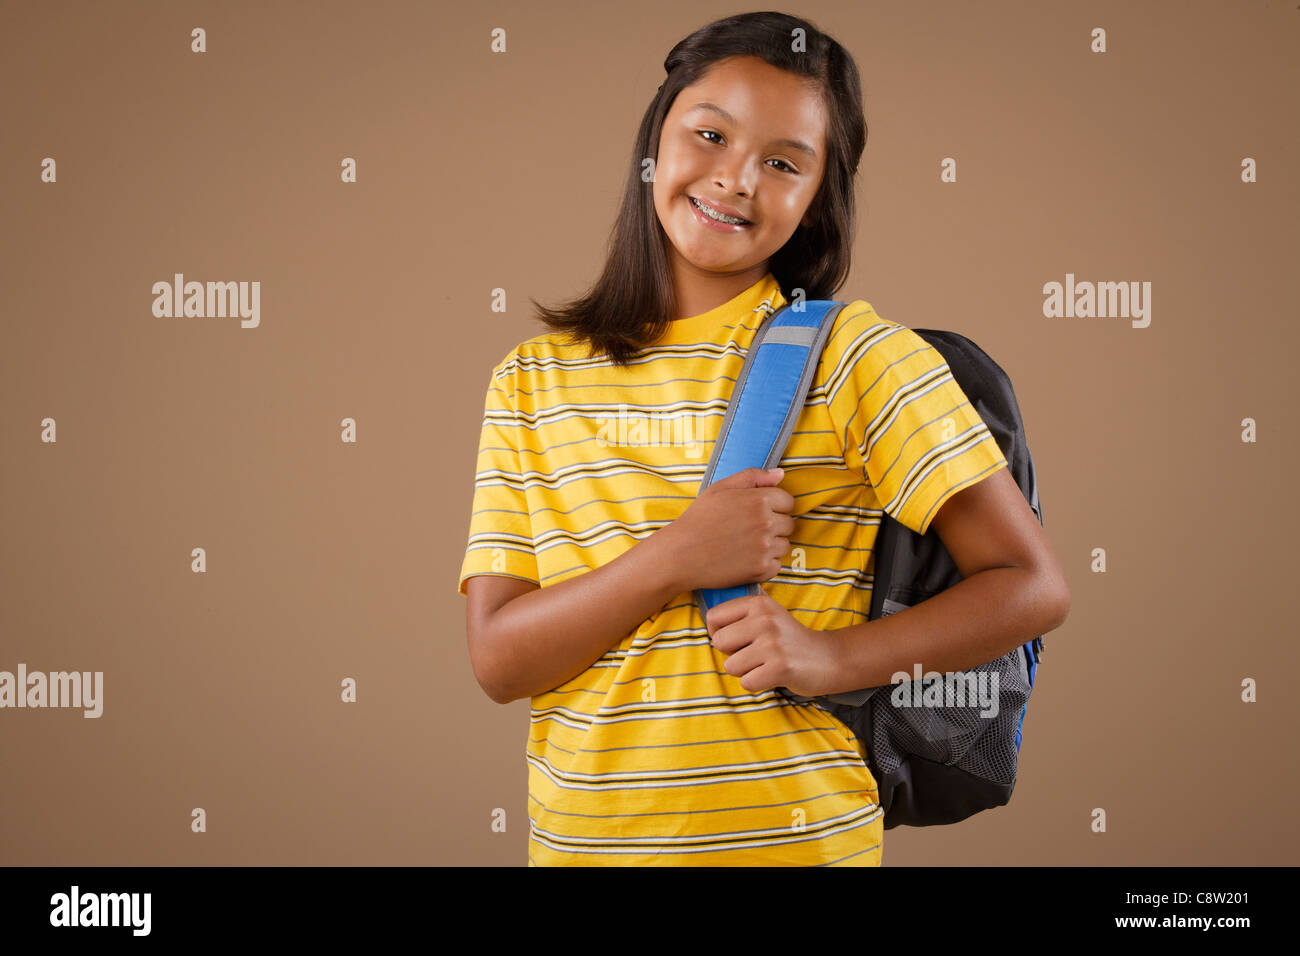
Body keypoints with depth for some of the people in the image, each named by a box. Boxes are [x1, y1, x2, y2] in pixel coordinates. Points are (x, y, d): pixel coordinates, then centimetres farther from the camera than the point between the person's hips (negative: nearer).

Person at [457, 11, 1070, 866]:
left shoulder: (850, 353, -7)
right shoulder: (533, 384, 1)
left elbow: (1032, 588, -8)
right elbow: (499, 660, -5)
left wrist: (834, 658, -21)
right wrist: (674, 559, -19)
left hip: (797, 842, -3)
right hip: (576, 840, 3)